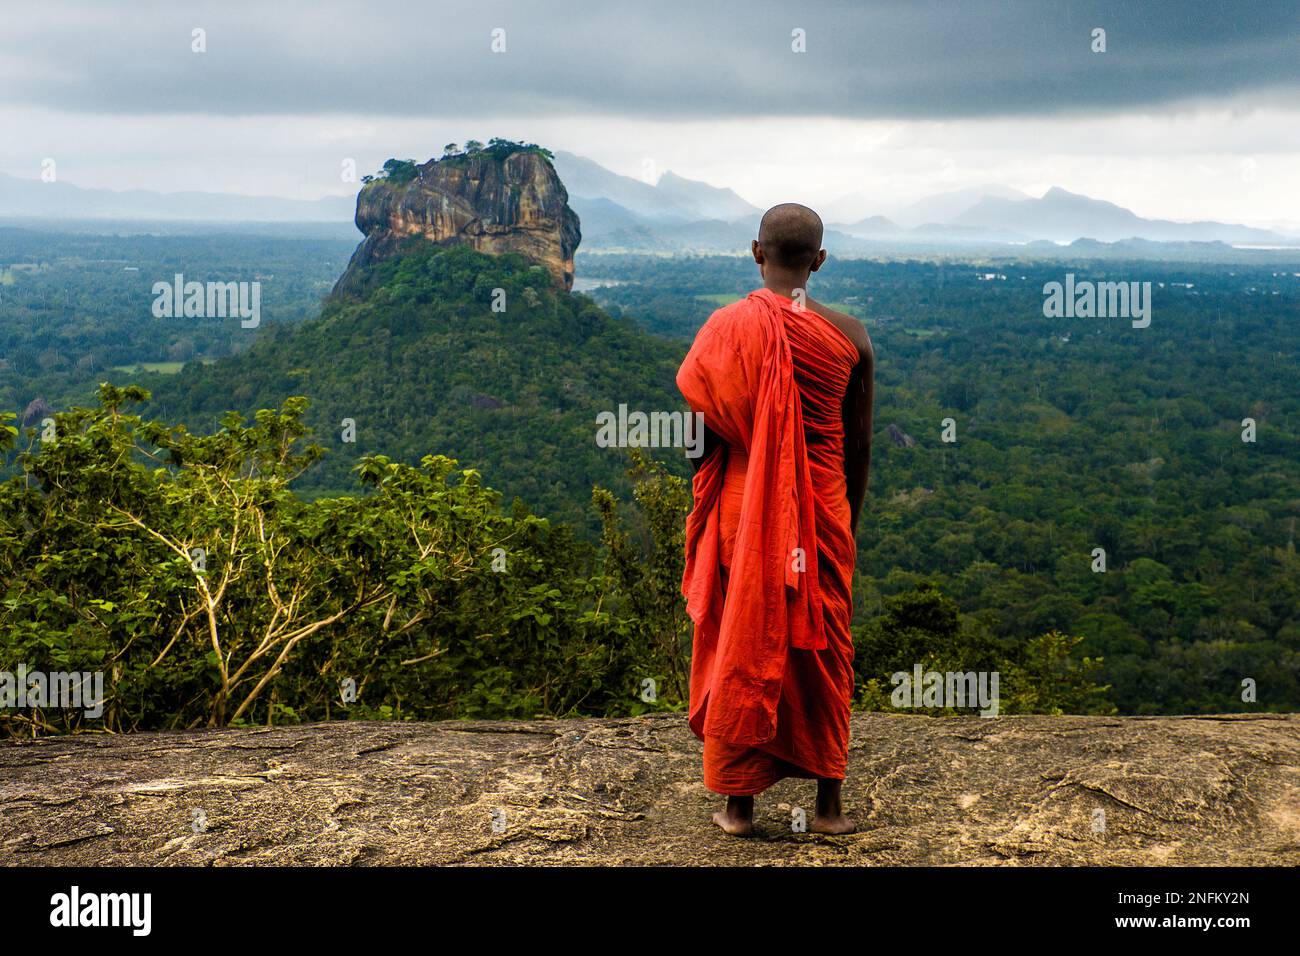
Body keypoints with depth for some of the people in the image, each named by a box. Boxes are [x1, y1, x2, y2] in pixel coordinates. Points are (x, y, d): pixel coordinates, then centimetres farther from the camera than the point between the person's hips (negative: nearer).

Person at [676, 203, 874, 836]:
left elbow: (701, 429, -5)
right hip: (824, 506, 1)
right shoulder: (849, 334, -2)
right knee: (823, 647, 12)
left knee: (743, 645, 9)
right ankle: (828, 803, 19)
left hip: (744, 505, -1)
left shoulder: (726, 327, -8)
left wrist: (702, 513, 8)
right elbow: (859, 444, 3)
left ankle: (738, 802, 16)